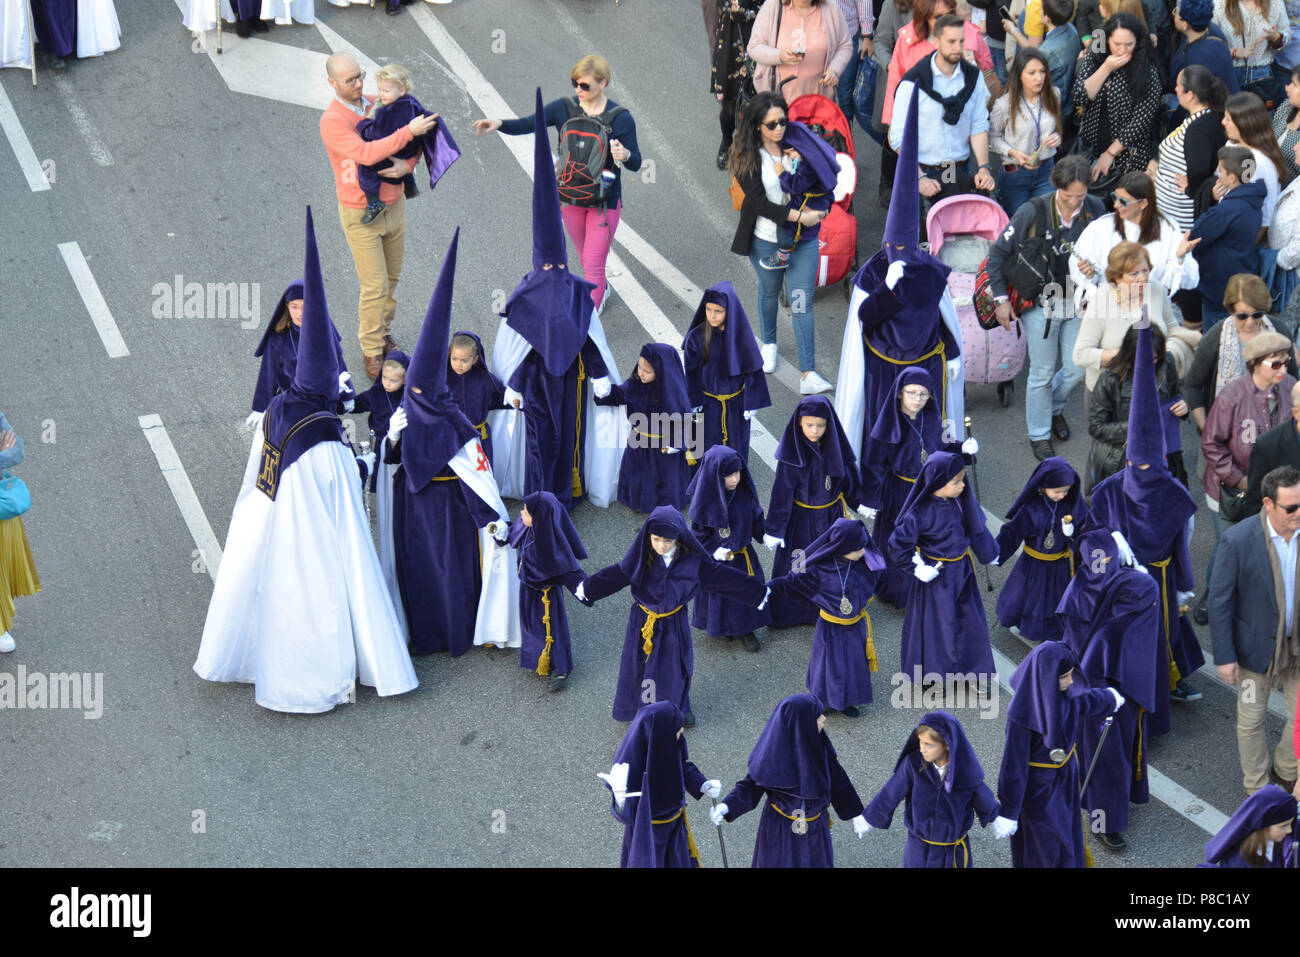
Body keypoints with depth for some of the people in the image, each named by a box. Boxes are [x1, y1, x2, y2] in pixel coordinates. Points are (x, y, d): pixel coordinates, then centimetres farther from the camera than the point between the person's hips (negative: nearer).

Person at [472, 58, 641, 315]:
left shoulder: (621, 118, -13)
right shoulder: (565, 108, -6)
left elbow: (635, 164, -9)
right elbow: (529, 124, -12)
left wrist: (625, 155, -32)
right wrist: (499, 124, -30)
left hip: (604, 202, -4)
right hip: (570, 197, 4)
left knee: (593, 265, -6)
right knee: (585, 256, 25)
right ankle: (601, 289, 54)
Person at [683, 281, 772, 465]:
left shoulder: (740, 334, -17)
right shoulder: (697, 337, -17)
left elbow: (752, 369, -8)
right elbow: (691, 372, -7)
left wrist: (752, 403, -7)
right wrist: (693, 403, -6)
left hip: (736, 403, 0)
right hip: (708, 404, 0)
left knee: (737, 447, 15)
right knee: (709, 450, 10)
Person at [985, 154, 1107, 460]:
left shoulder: (1095, 209, -9)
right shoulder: (1033, 212, -19)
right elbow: (998, 253, -8)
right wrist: (1001, 298, -8)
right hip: (1039, 302, -3)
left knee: (1077, 368, 8)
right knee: (1043, 372, 5)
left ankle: (1054, 407, 41)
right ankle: (1039, 434, 25)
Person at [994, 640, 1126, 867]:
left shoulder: (1064, 691, -17)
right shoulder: (1023, 713, -36)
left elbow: (1085, 701, 9)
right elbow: (1014, 764, -28)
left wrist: (1110, 699, 31)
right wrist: (1007, 813, -20)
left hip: (1064, 777, 6)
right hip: (1038, 786, -6)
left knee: (1068, 837, 25)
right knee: (1044, 848, 14)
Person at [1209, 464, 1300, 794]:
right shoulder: (1237, 541, -24)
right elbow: (1219, 601, -15)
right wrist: (1224, 656, -13)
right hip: (1256, 645, -3)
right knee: (1252, 719, 14)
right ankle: (1257, 787, 37)